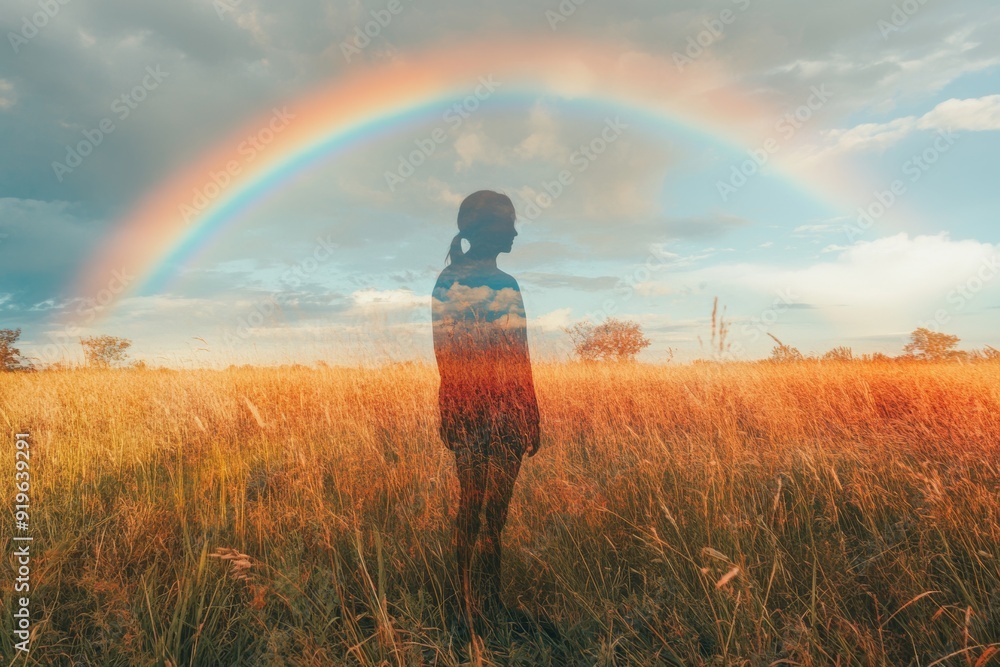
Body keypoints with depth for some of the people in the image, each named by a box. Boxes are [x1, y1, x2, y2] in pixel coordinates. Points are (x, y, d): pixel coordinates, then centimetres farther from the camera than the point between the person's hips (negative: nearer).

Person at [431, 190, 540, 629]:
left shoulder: (445, 280, 4)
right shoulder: (503, 286, -16)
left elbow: (443, 353, 8)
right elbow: (517, 364, -15)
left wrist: (450, 410, 16)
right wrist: (533, 420, -6)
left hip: (459, 407, 6)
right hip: (502, 409, -6)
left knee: (468, 505, 17)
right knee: (494, 511, 6)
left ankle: (467, 603, 29)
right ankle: (488, 606, 20)